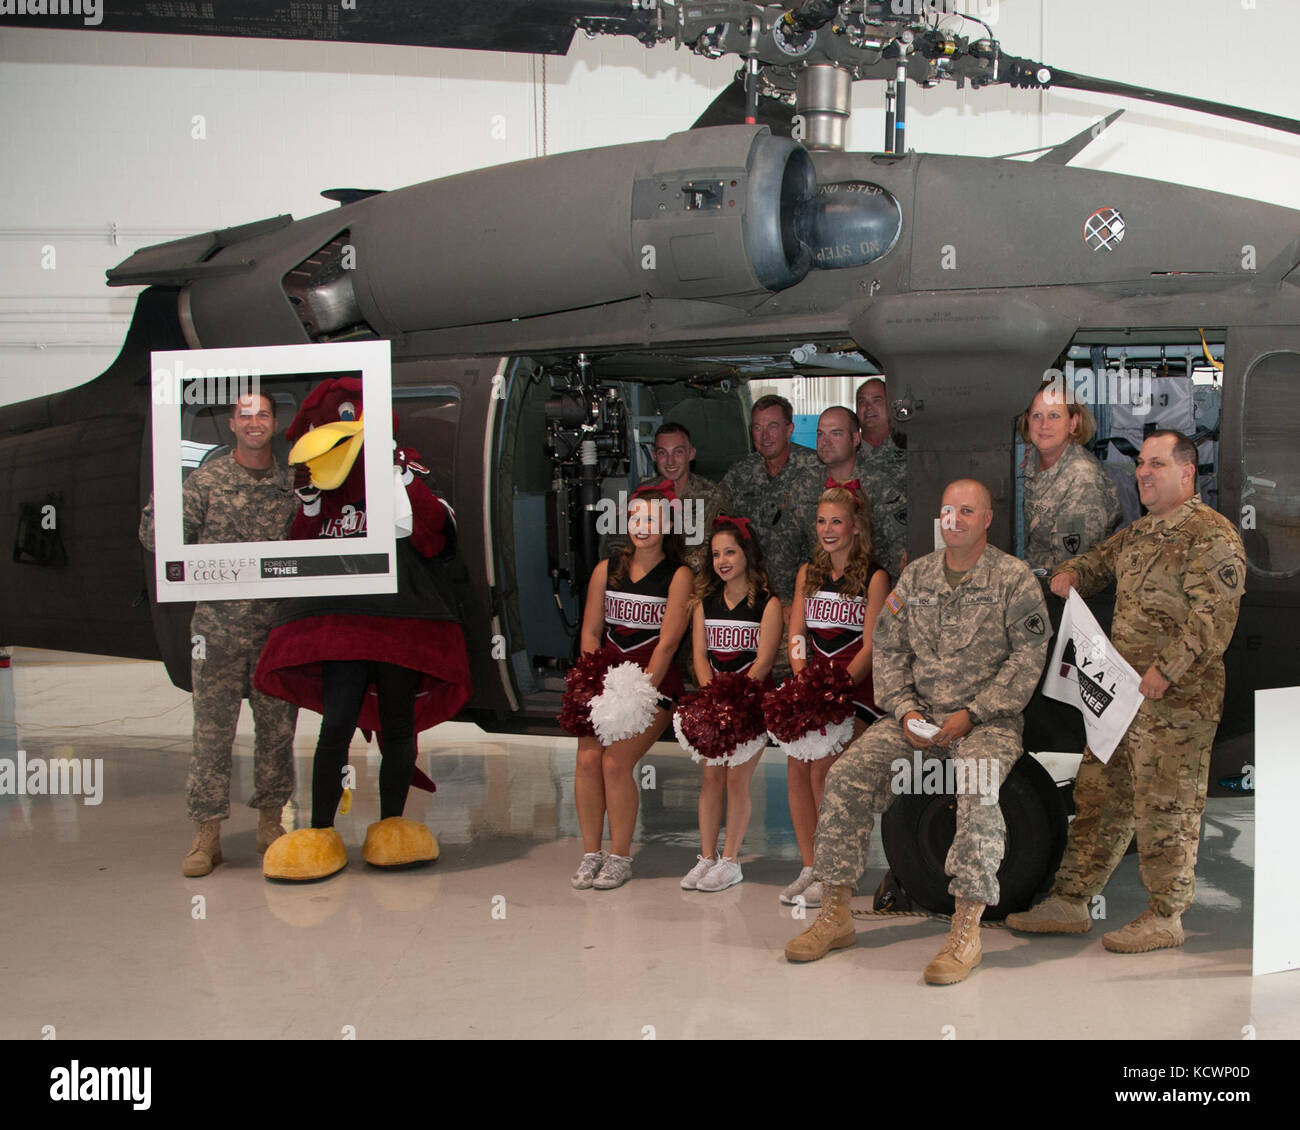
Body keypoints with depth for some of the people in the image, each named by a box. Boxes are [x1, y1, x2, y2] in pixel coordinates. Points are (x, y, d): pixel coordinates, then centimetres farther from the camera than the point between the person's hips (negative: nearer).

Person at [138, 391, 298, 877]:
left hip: (279, 623, 2)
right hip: (218, 623, -2)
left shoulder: (291, 485, 6)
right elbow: (160, 541, 0)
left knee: (277, 726, 8)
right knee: (212, 729, 0)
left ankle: (270, 821, 22)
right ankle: (207, 832, 7)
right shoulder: (205, 480, 1)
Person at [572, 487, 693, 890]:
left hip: (653, 680, -4)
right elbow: (590, 632, 10)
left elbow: (667, 642, -8)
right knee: (588, 758, -14)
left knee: (616, 762, -17)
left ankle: (620, 856, -2)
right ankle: (590, 853, -1)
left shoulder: (677, 575, -2)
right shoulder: (606, 569, 11)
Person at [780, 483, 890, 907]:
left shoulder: (874, 578, -1)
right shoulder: (808, 574, 16)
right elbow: (797, 636, 13)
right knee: (797, 764, -12)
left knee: (822, 769, -19)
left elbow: (871, 647, -7)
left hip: (857, 687, -5)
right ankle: (809, 868, -2)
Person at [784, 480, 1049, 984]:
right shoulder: (915, 575, 13)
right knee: (847, 775, -16)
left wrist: (971, 714, -14)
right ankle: (834, 915, -9)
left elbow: (1028, 658, -6)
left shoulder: (1014, 578, 0)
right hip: (918, 713, 4)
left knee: (977, 790, -34)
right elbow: (888, 649, 13)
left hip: (988, 718, -4)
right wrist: (906, 710, -4)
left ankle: (966, 930, -29)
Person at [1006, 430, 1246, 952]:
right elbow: (1098, 560, 35)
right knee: (1098, 795, 11)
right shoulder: (1139, 533, 18)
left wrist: (1166, 670, -25)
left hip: (1178, 696, -9)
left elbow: (1214, 617, -18)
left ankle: (1165, 917, 10)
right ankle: (1069, 903, 17)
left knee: (1164, 806, -2)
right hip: (1122, 691, 9)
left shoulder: (1211, 535, -9)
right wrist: (1069, 575, 11)